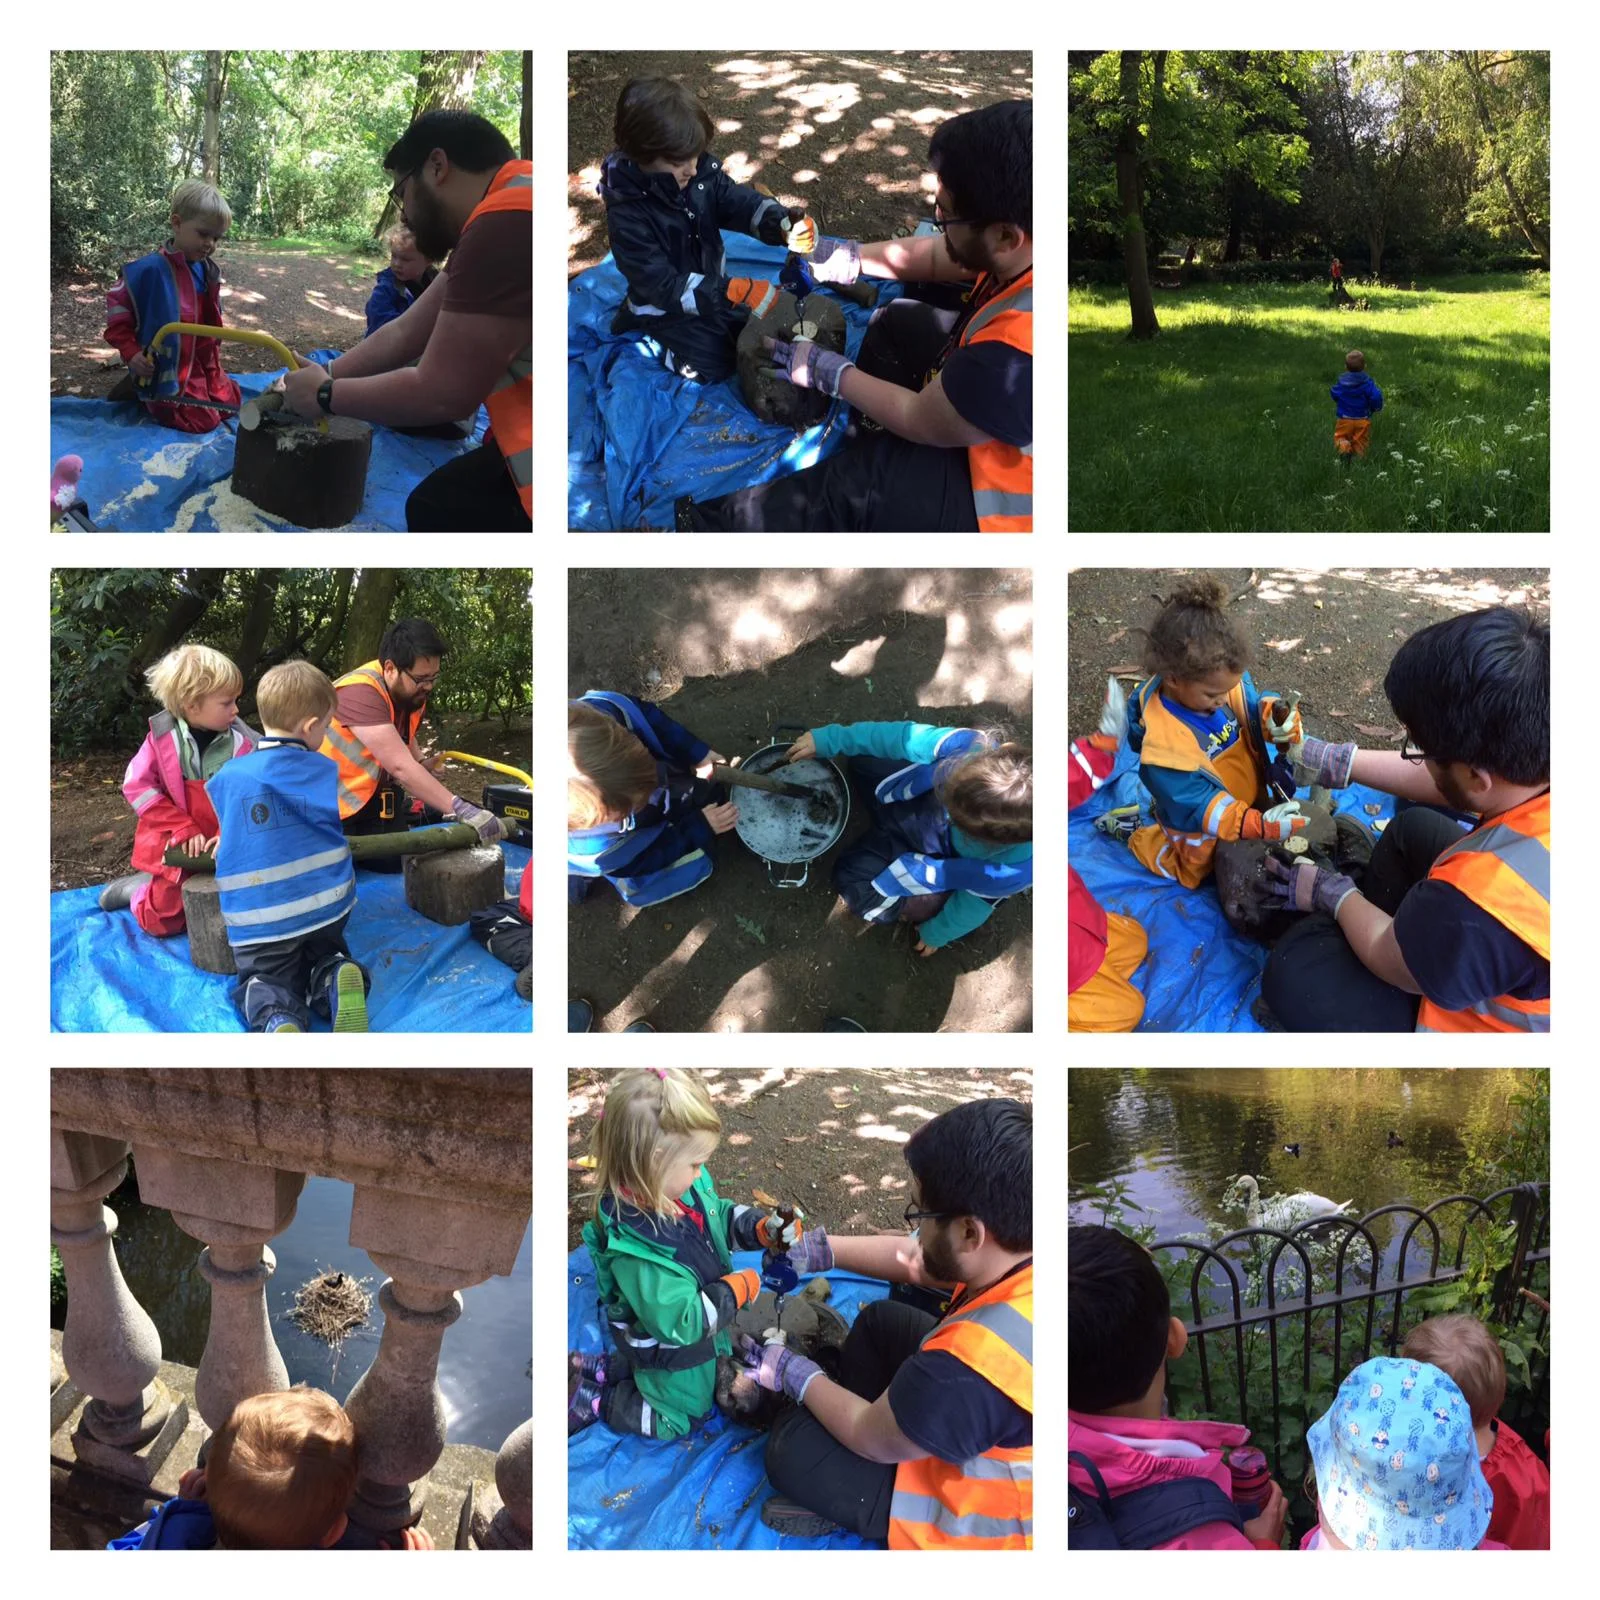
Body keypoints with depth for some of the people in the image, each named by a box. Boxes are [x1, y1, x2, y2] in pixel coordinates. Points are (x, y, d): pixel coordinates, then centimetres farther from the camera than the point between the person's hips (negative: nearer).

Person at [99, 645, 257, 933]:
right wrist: (184, 829, -19)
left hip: (221, 848, 2)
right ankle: (138, 888, 32)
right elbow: (137, 787, -12)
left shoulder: (243, 742, -11)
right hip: (172, 847, -2)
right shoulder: (162, 736, -13)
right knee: (163, 923, 0)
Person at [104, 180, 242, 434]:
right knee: (202, 421, -12)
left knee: (230, 403, 14)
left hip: (203, 363, 8)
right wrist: (131, 353, -17)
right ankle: (140, 389, 8)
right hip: (170, 368, -8)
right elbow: (116, 304, -12)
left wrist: (214, 360, 15)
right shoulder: (150, 270, -20)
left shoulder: (207, 271, 3)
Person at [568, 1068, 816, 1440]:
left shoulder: (685, 1186, -19)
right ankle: (590, 1398, 20)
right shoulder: (637, 1244, -44)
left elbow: (718, 1216, 4)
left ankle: (599, 1368, 31)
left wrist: (763, 1228, -14)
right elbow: (681, 1322, -36)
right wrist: (738, 1288, -26)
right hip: (673, 1355, -8)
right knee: (679, 1418, 16)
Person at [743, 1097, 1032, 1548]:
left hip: (978, 1519, -8)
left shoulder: (972, 1368, -42)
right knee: (881, 1320, 18)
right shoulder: (1012, 1252, -20)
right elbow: (915, 1258, 4)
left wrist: (794, 1373, -4)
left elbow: (873, 1438, -21)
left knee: (793, 1448, -3)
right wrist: (818, 1250, 6)